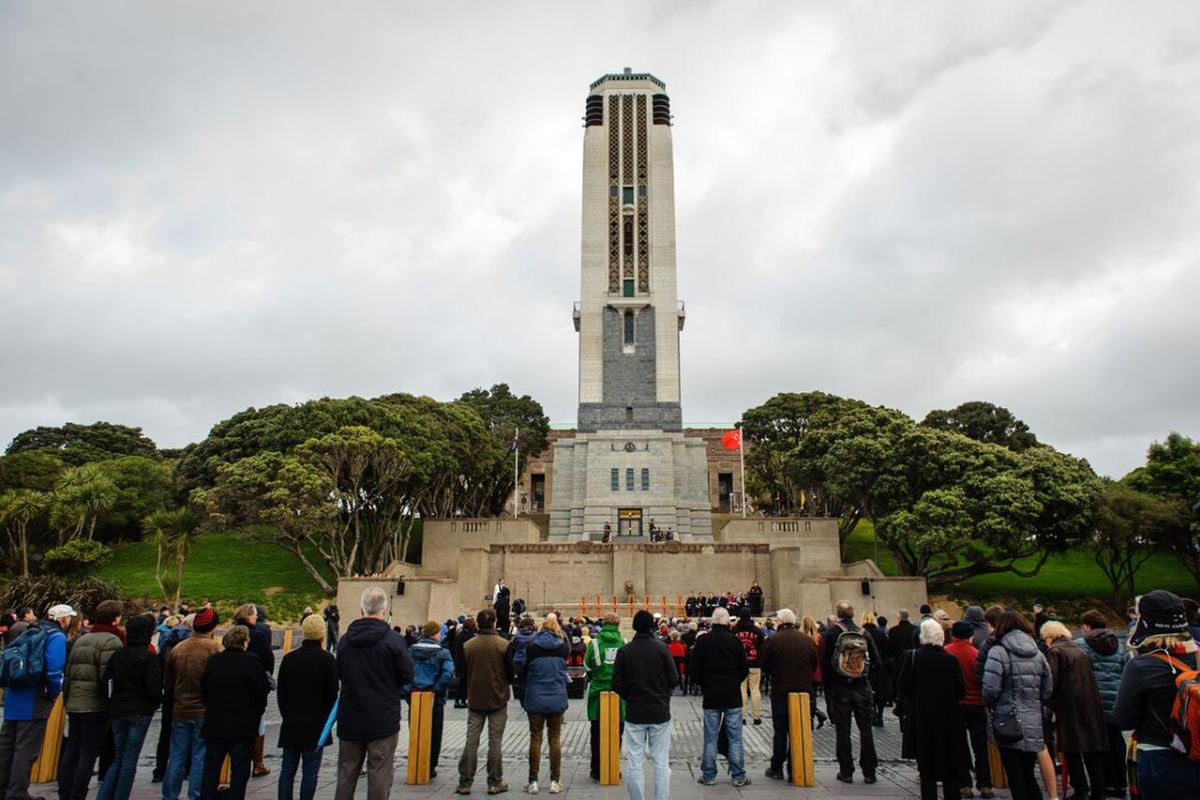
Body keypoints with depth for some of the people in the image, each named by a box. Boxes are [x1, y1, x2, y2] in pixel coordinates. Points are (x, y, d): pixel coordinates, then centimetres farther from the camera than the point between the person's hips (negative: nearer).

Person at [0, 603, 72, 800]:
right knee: (26, 750, -1)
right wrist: (54, 693, -7)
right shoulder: (57, 637, -11)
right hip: (34, 700, -8)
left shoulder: (31, 633, 15)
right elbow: (54, 669, -22)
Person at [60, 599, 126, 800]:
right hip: (96, 705, -8)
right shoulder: (112, 641, -11)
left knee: (71, 751, 14)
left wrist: (67, 698, 23)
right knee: (89, 754, -2)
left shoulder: (81, 640, 16)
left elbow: (68, 672, 17)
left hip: (74, 703, 8)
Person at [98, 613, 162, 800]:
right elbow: (154, 688, -15)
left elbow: (106, 681, 2)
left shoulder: (117, 655, 3)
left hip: (117, 711, 5)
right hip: (140, 712, -5)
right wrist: (157, 701, 5)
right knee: (130, 759, 4)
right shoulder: (149, 657, -12)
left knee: (118, 758, 17)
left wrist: (113, 703, 14)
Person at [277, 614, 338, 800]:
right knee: (310, 771, 3)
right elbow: (332, 694, -8)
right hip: (316, 725, -4)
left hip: (291, 724, 4)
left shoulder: (288, 658, 3)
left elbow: (280, 692, 8)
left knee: (287, 769, 13)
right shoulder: (327, 659, -10)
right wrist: (327, 719, 5)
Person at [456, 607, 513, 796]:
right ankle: (495, 783, 11)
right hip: (498, 700, -2)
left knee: (471, 741, 9)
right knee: (495, 741, 6)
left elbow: (463, 675, 2)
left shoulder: (468, 645, -5)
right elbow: (511, 674, -6)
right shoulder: (504, 644, -13)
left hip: (475, 700, 2)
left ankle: (465, 783, 12)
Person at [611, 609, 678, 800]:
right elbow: (674, 680, -8)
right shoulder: (662, 648, -8)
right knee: (661, 762, 8)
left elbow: (617, 684, -6)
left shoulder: (624, 651, -6)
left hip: (634, 713, 0)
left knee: (635, 763, 8)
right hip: (660, 712, 0)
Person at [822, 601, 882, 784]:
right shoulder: (864, 634, -1)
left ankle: (846, 772, 10)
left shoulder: (831, 633, -7)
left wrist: (827, 685, 2)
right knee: (866, 729, 11)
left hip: (839, 688, -2)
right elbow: (877, 662, -3)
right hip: (862, 689, 2)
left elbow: (824, 662, -8)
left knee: (843, 731, 6)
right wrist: (865, 673, 14)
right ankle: (869, 772, 14)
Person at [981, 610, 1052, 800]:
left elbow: (990, 690, -16)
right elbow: (1048, 690, 9)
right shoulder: (1037, 653, 7)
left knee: (1016, 779, 4)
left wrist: (990, 706, 4)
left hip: (1008, 724, -5)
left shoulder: (998, 652, -11)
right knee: (1029, 777, 16)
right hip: (1033, 725, 5)